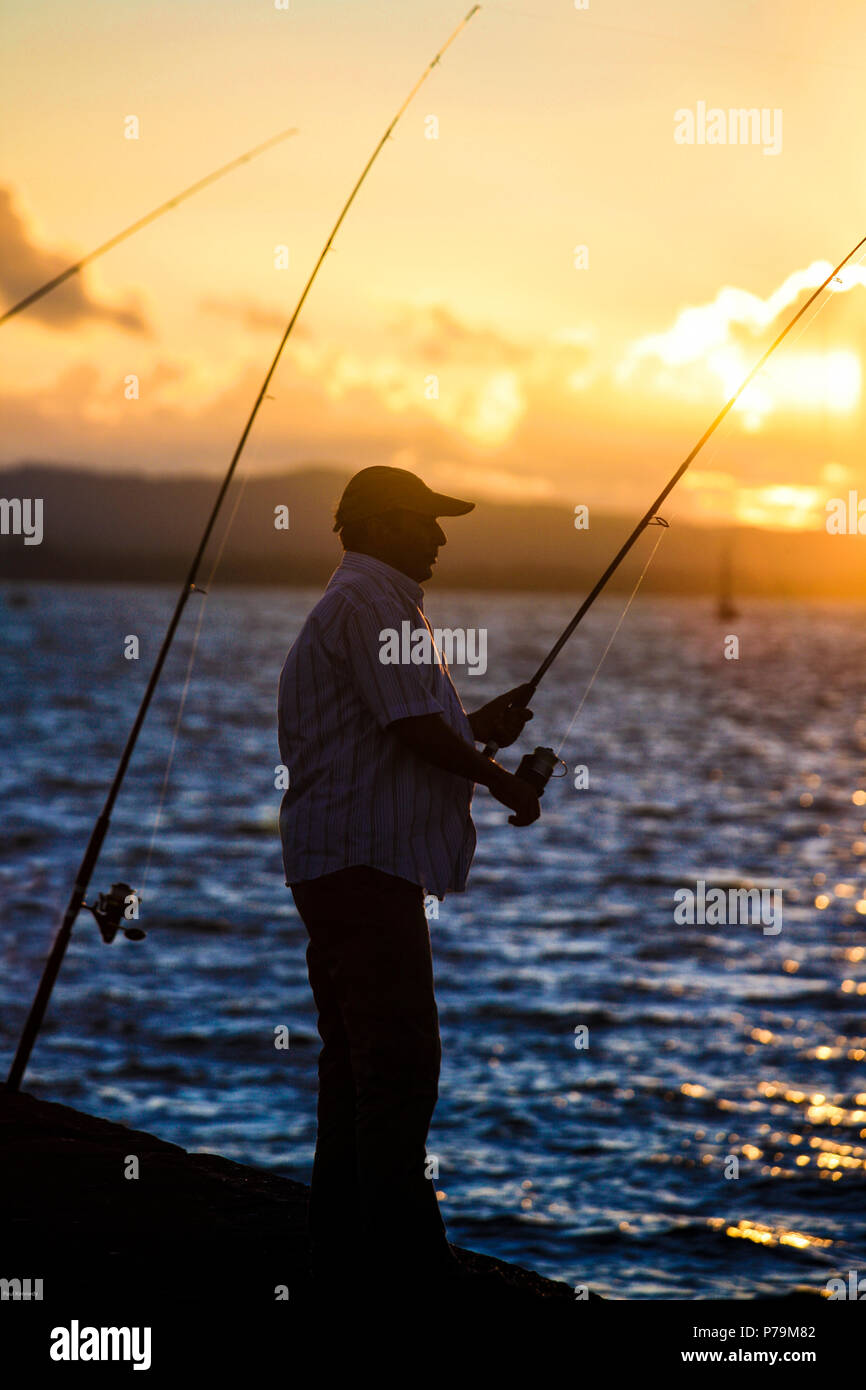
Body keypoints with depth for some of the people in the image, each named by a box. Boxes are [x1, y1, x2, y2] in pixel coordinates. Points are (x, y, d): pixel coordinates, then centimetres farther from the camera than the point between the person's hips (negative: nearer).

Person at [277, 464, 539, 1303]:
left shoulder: (374, 603, 23)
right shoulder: (367, 603, -11)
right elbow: (416, 732, -18)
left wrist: (475, 727, 16)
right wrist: (501, 781, -5)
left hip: (346, 866, 11)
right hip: (362, 862, -11)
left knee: (359, 1057, 12)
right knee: (401, 1055, -12)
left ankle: (341, 1257, 15)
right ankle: (404, 1256, -13)